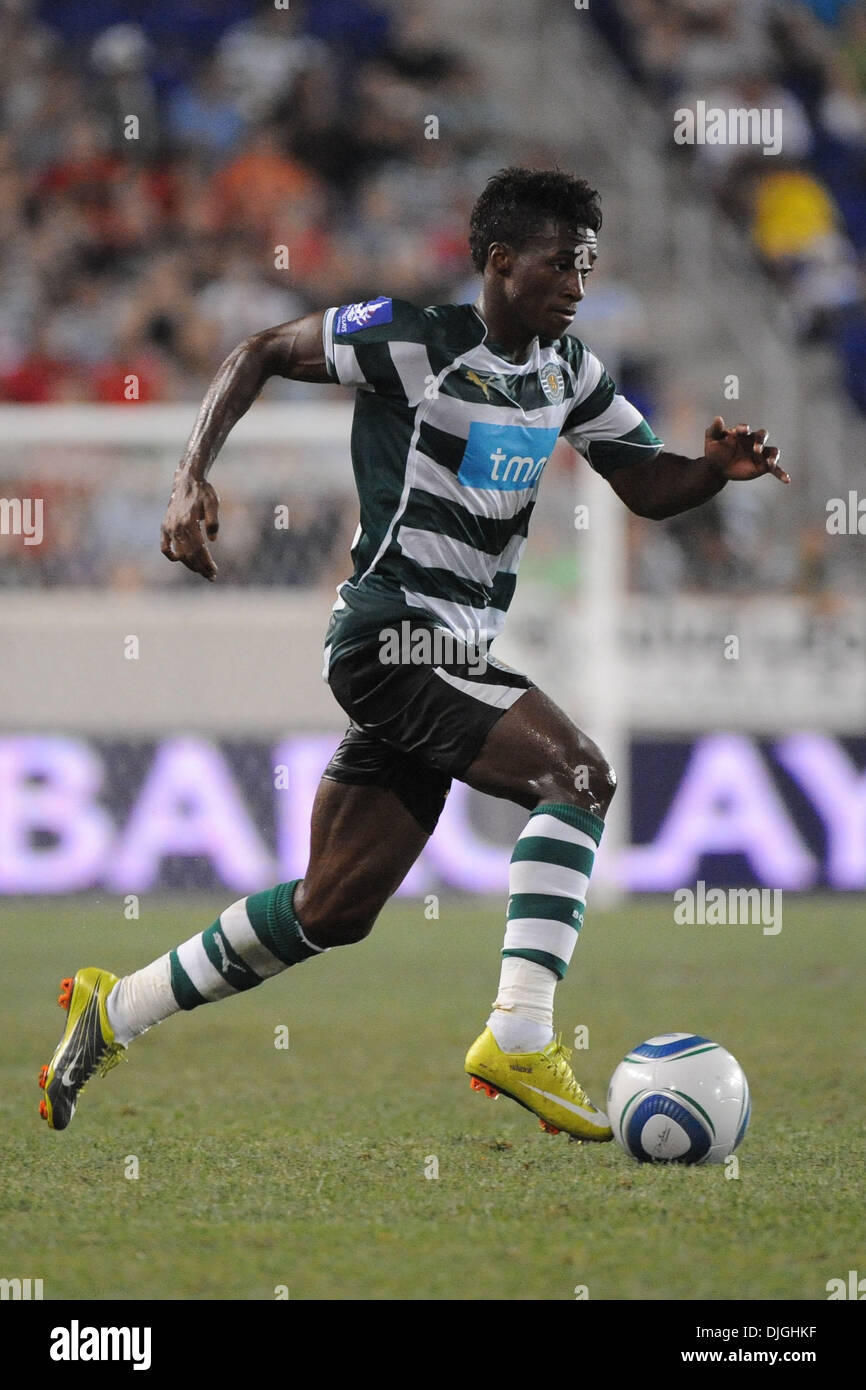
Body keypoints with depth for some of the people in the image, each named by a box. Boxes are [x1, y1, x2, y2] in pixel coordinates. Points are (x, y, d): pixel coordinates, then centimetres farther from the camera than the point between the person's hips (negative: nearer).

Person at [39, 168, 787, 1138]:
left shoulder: (568, 372, 12)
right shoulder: (413, 338, -10)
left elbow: (647, 485, 17)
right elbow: (260, 355, -2)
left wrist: (717, 469, -6)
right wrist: (191, 482, -13)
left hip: (452, 656, 9)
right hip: (393, 633, -9)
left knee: (334, 909, 12)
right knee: (576, 772, -25)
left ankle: (113, 1012, 25)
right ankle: (520, 1038, -29)